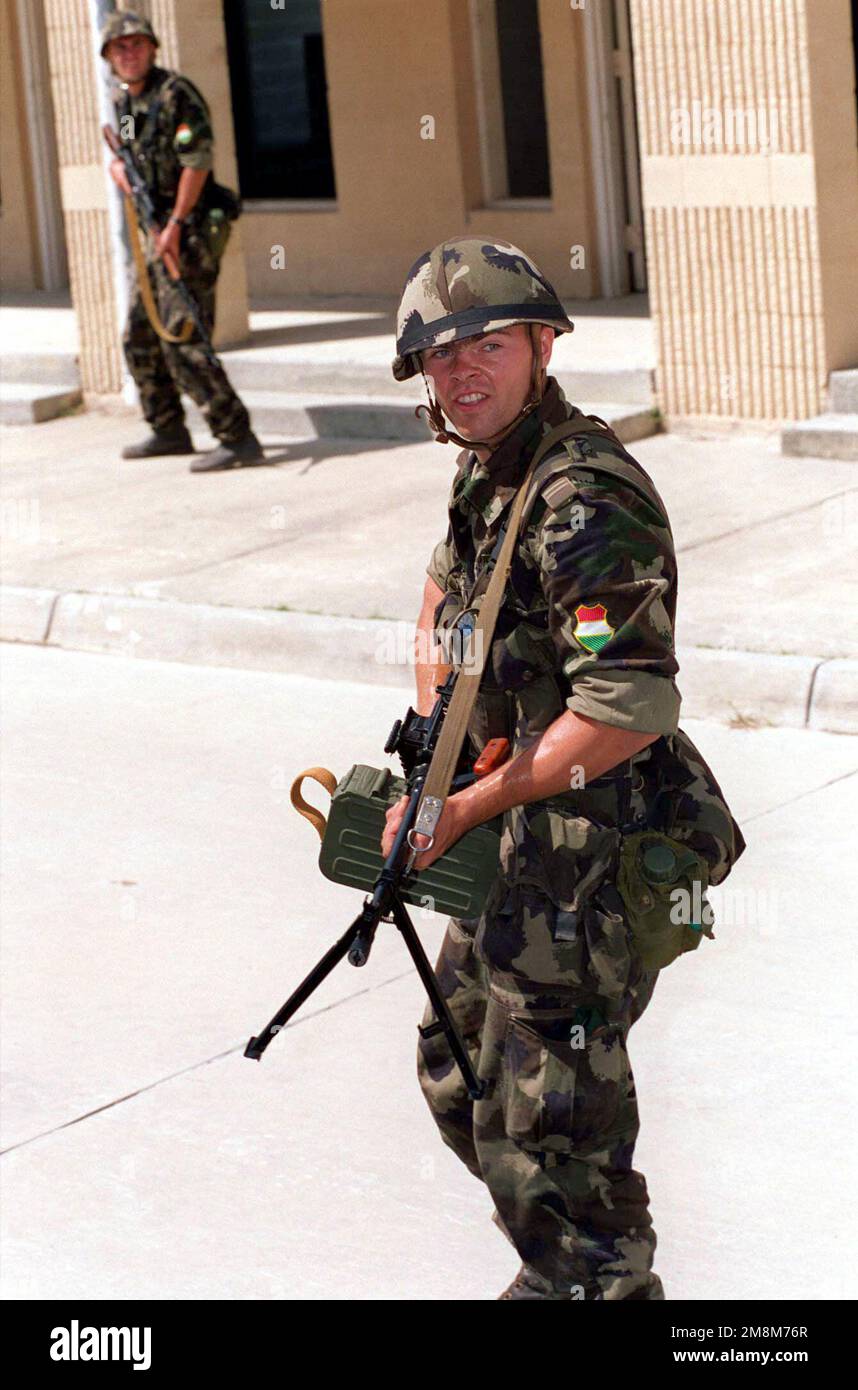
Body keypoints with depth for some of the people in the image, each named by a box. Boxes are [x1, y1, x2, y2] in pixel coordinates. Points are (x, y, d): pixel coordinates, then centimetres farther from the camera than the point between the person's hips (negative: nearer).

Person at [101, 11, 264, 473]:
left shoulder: (176, 93, -14)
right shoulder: (123, 100, 13)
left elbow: (198, 161, -20)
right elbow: (122, 153, 27)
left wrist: (175, 226, -23)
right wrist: (118, 166, 3)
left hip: (190, 231, -10)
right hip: (158, 232, 10)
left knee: (183, 341, -15)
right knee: (140, 339, 16)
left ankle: (237, 439, -15)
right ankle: (168, 431, 29)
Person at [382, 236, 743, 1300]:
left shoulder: (585, 503, -24)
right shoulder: (488, 469, 7)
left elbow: (629, 713, -31)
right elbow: (447, 586, 29)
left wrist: (466, 807, -20)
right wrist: (432, 726, 14)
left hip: (589, 865, -11)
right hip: (520, 857, 11)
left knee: (545, 1132, -2)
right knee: (457, 1076, 24)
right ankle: (562, 1271, 41)